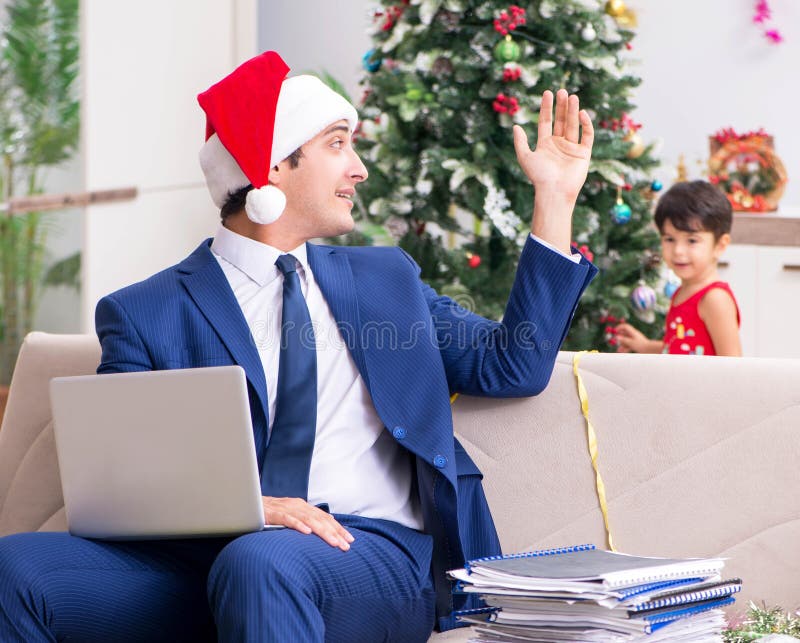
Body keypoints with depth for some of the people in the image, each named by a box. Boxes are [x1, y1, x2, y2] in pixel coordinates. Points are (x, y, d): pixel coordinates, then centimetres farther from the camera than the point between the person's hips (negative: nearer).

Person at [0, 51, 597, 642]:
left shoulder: (387, 278, 24)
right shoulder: (144, 314, 10)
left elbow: (514, 366, 19)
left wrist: (555, 198, 19)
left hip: (374, 554, 0)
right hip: (210, 554, 1)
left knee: (259, 562, -37)